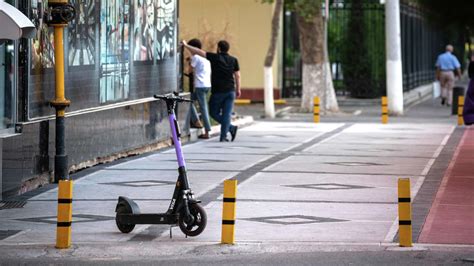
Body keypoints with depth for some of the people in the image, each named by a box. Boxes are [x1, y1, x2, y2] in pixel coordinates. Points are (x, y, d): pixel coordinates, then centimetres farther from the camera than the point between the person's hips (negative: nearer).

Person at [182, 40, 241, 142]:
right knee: (227, 114, 4)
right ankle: (223, 136, -4)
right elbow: (237, 76, 6)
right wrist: (238, 89, 13)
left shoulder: (215, 57, -5)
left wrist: (186, 45, 7)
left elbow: (199, 52, -3)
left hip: (217, 91, -4)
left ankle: (231, 127, -3)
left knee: (214, 112, 10)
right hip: (230, 91, 4)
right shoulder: (233, 60, 5)